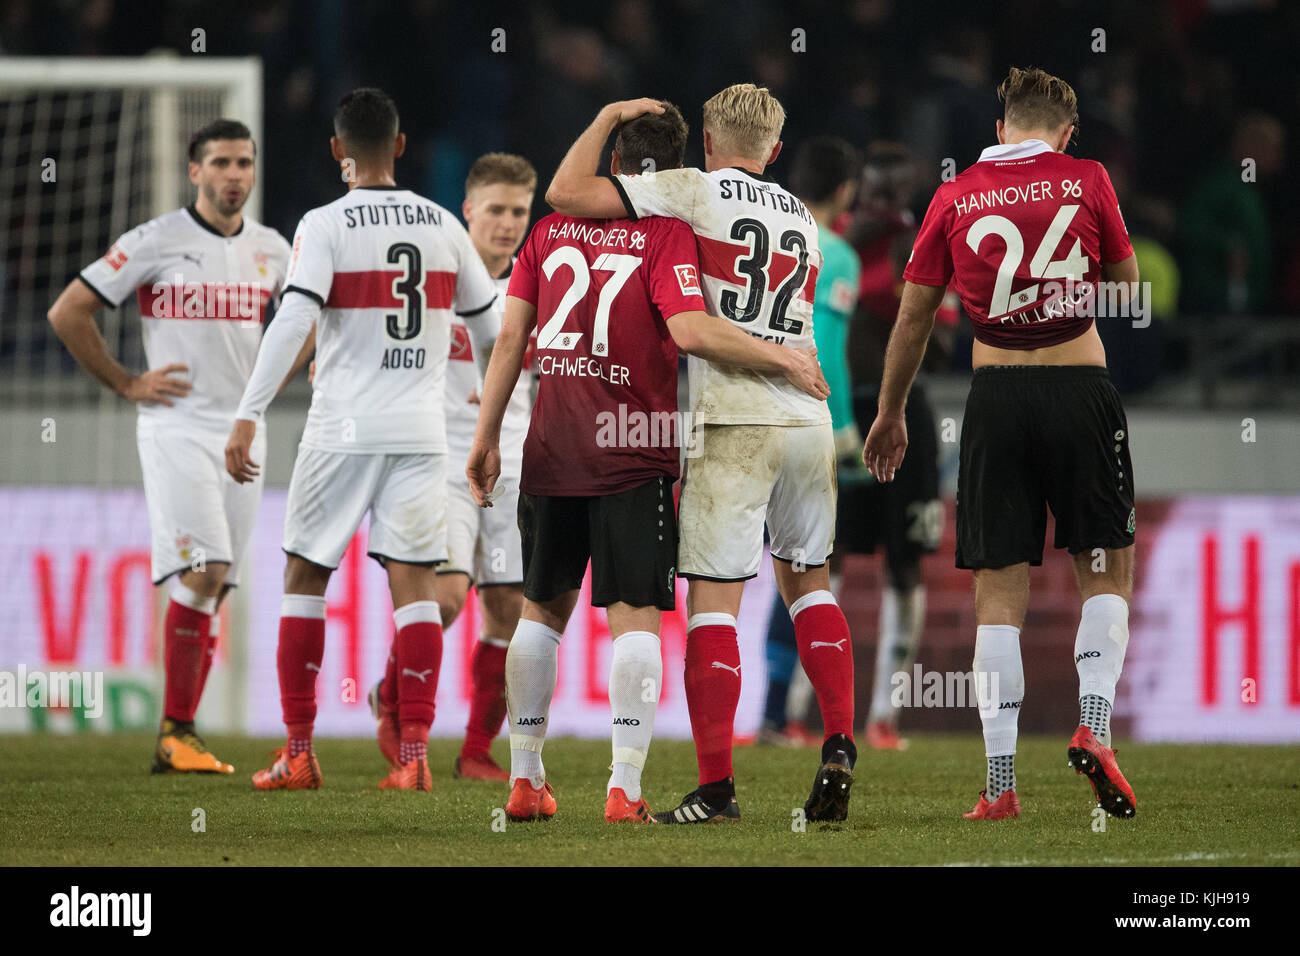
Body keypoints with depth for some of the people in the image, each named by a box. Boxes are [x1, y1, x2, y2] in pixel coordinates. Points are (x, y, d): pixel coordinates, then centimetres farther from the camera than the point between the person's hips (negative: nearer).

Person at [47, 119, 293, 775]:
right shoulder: (155, 242, -6)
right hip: (177, 426, -5)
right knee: (201, 574, -17)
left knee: (213, 587, 5)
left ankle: (177, 740, 9)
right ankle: (176, 732, -12)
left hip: (244, 431, 5)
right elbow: (68, 313, -3)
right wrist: (125, 384, -3)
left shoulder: (272, 250, 9)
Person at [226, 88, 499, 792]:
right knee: (413, 579, 1)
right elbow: (487, 326, 18)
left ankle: (298, 754, 8)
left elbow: (293, 320, -18)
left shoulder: (326, 226, -6)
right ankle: (413, 755, -7)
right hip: (420, 430, 3)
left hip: (342, 431, -3)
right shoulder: (443, 226, 7)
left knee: (305, 577, 8)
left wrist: (248, 416, -19)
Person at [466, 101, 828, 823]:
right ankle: (626, 789, -10)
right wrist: (783, 359, -12)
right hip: (632, 457, -4)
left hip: (552, 452, 4)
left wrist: (487, 439, 13)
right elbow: (690, 329, -21)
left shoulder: (554, 228, 8)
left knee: (543, 608, 16)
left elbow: (511, 337, 8)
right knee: (634, 616, -2)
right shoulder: (666, 234, -7)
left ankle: (524, 779, 18)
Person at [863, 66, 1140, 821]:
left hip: (996, 396, 1)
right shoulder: (1088, 181, -1)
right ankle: (1095, 723, -8)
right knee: (1108, 573, 13)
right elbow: (1129, 287, 10)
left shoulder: (955, 198, 3)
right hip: (1082, 390, -1)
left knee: (999, 592, 3)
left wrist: (891, 412, 20)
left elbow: (914, 315, 10)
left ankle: (1001, 781, -1)